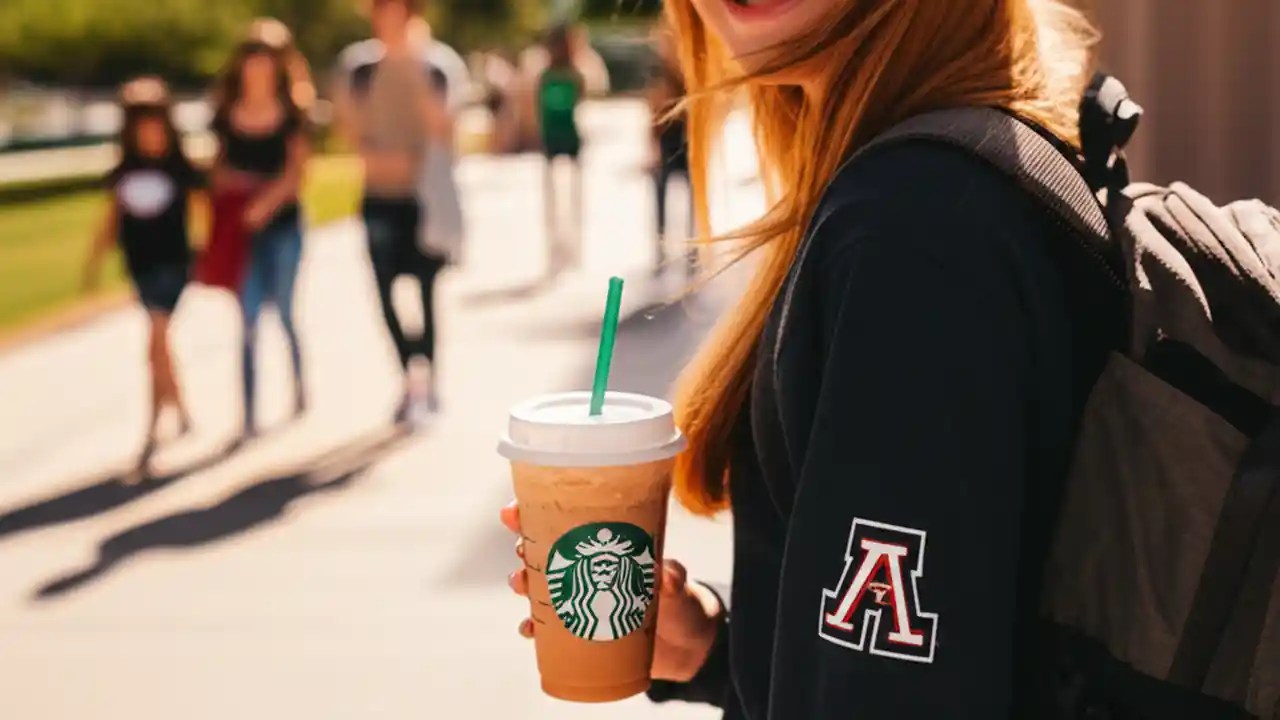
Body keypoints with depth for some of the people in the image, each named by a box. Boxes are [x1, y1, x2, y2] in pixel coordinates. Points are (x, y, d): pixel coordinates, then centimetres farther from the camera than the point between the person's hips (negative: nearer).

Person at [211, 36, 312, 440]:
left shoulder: (290, 118, -2)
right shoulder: (227, 119, 2)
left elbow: (296, 170, -9)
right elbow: (218, 169, 7)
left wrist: (267, 202, -24)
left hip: (282, 224, -1)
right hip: (241, 228, 1)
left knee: (284, 310, 10)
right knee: (249, 319, -2)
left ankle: (299, 386, 35)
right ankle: (249, 414, 0)